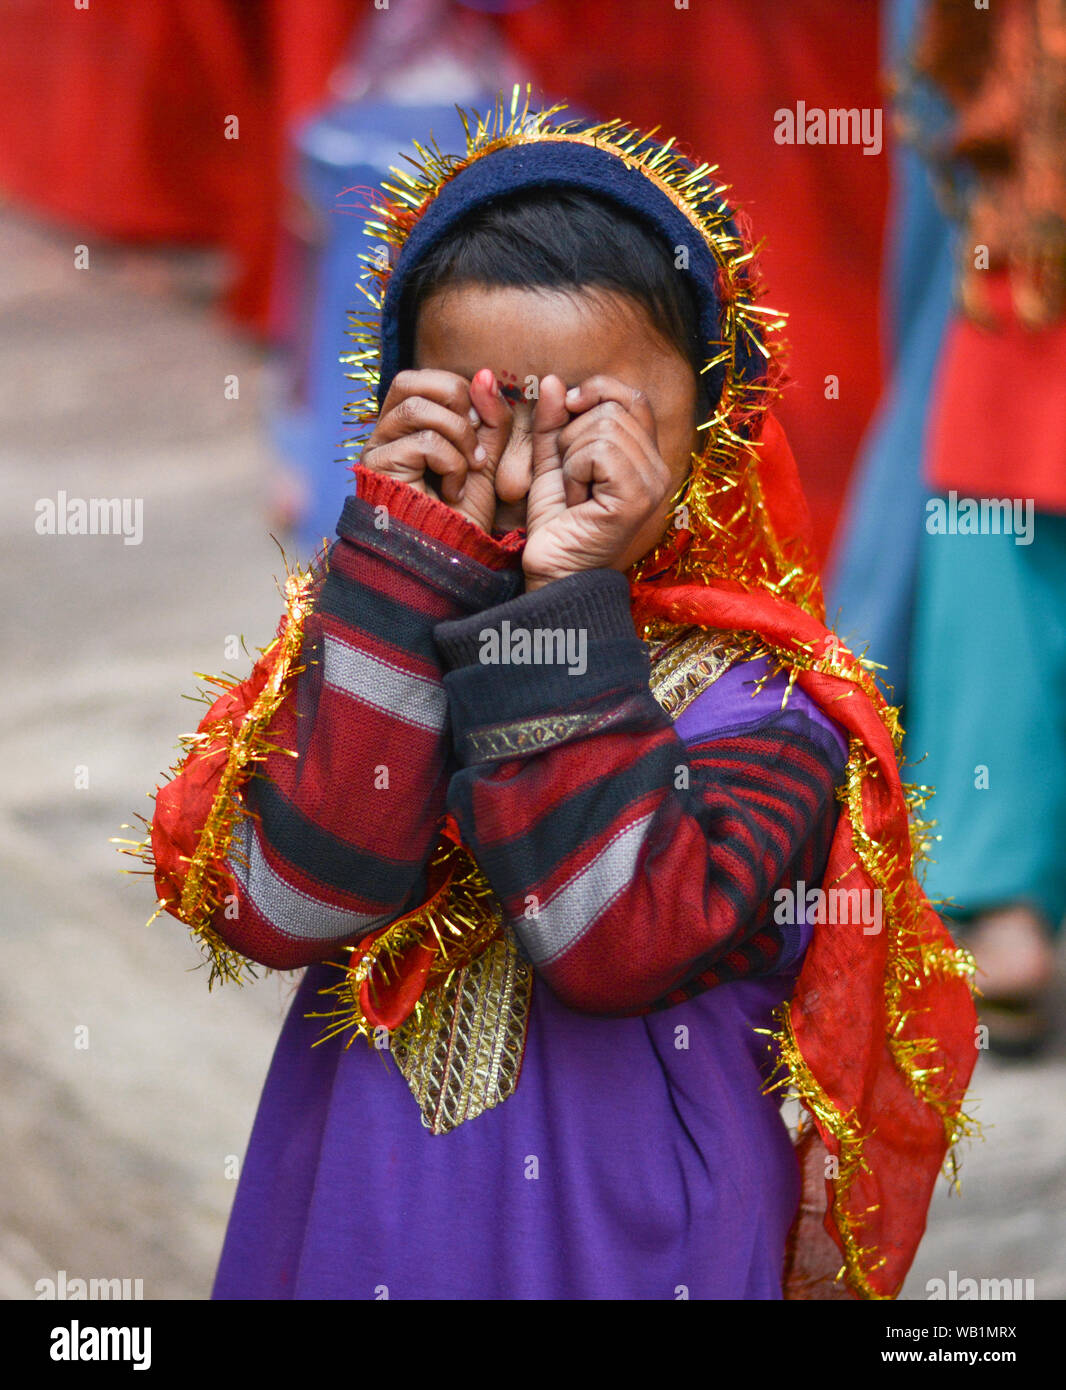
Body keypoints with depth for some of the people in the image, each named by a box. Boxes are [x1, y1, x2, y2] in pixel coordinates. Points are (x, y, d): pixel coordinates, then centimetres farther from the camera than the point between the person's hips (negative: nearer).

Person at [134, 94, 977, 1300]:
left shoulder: (763, 700, -13)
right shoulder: (364, 624, -5)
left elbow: (617, 945, -27)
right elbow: (285, 913, -21)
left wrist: (560, 609, -27)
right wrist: (412, 564, -22)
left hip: (630, 1245, -2)